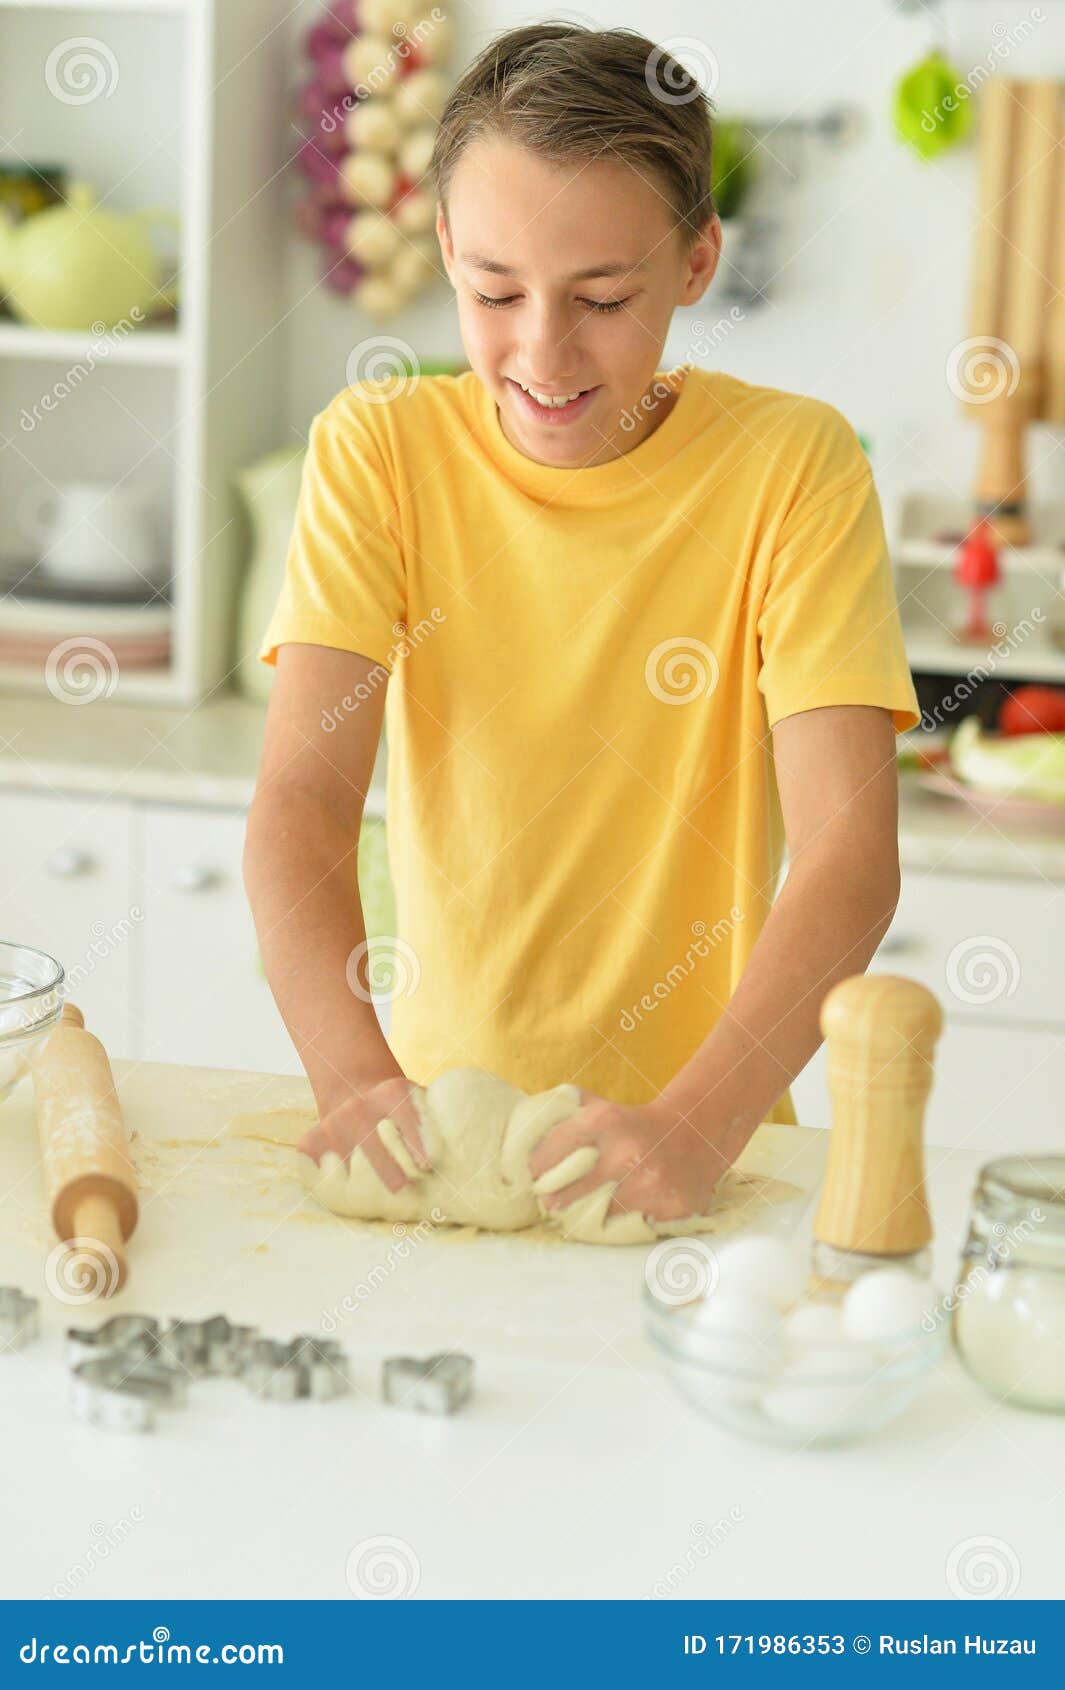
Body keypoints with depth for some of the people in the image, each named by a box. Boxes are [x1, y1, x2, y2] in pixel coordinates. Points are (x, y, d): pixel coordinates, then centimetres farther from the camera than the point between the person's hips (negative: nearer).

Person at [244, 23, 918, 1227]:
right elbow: (302, 799, -12)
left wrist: (697, 1124, -31)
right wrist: (357, 1078, -29)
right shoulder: (380, 450, -2)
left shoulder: (790, 463, -7)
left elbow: (849, 851, -16)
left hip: (695, 1134, -1)